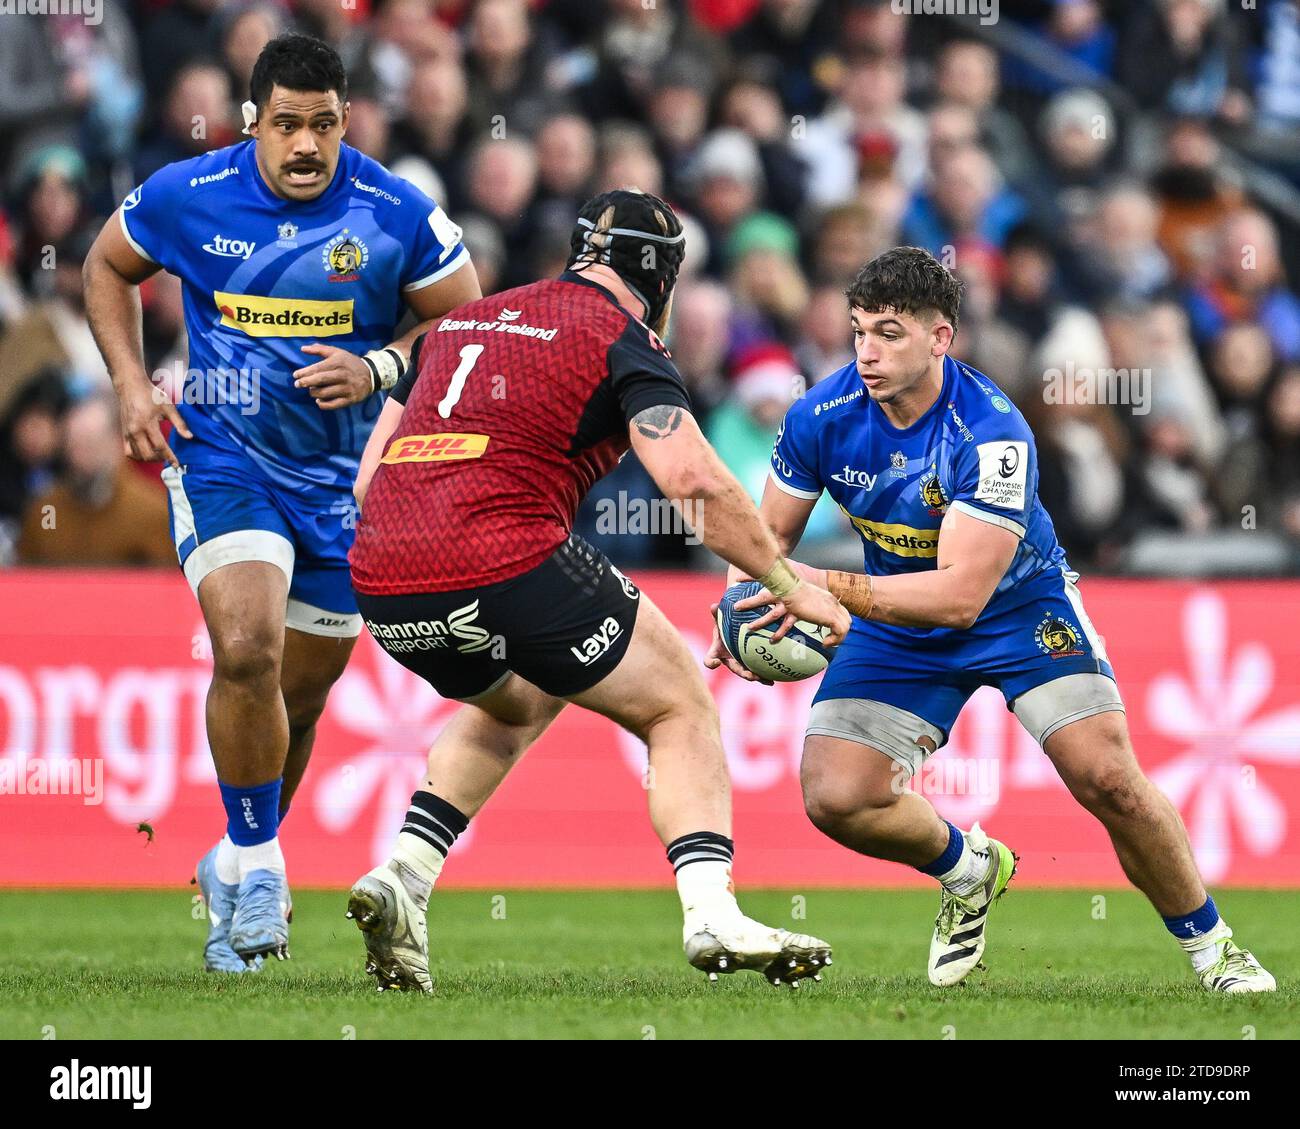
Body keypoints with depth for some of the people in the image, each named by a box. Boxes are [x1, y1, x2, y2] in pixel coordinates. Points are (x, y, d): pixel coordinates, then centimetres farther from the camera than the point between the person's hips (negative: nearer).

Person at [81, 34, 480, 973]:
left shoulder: (398, 216, -11)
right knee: (246, 650, -24)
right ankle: (259, 865, -7)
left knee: (303, 690, 11)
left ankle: (237, 866, 35)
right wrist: (132, 384, -1)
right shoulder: (187, 197, -8)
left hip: (343, 474, 2)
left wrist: (379, 371, -17)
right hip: (222, 461, -2)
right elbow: (109, 268, 11)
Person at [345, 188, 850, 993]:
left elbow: (369, 480, 24)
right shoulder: (623, 339, 6)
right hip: (507, 559, -6)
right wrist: (790, 584, 0)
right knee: (681, 708, 12)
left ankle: (404, 878, 18)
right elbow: (693, 481, -8)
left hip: (380, 579, 6)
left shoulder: (459, 323, 25)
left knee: (517, 701, 35)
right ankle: (712, 915, -7)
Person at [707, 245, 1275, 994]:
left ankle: (1209, 942, 6)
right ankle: (967, 870, 18)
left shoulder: (992, 434, -32)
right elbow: (769, 534, -2)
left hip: (1019, 605, -4)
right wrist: (745, 613, -24)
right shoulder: (823, 416, -17)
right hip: (900, 623, 4)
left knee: (1108, 779, -19)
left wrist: (829, 587, -45)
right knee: (835, 799, -15)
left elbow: (961, 595, -36)